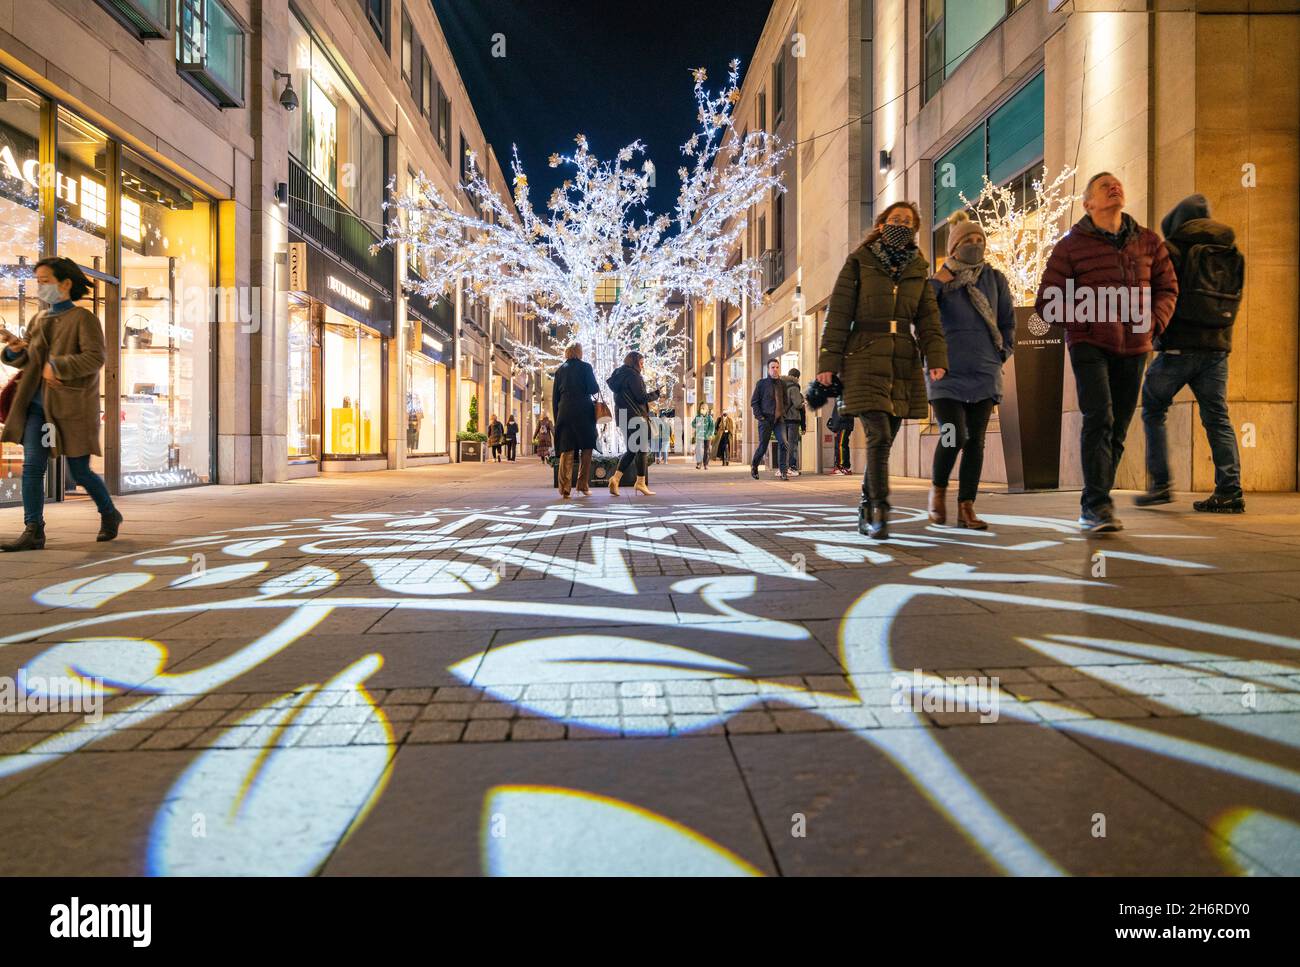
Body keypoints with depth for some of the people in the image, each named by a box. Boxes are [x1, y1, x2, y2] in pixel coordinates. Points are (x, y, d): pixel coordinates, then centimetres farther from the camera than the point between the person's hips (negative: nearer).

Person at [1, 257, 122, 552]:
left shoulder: (83, 318, -5)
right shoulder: (39, 320, 13)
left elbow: (95, 358, -17)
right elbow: (24, 361, 14)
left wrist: (57, 367, -25)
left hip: (72, 406, -5)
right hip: (38, 405, 5)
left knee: (80, 472, 3)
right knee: (32, 466, -6)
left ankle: (109, 514, 27)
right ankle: (33, 532, -6)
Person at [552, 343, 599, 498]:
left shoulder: (560, 370, 12)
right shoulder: (585, 367, 0)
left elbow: (555, 395, 12)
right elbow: (593, 389, -7)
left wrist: (557, 416, 15)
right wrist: (598, 387, 15)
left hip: (564, 413, 3)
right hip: (583, 413, -3)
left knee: (566, 450, 3)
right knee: (586, 448, 7)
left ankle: (565, 488, -4)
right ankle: (583, 486, 2)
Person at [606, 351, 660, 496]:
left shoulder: (619, 374, 17)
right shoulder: (633, 375, -11)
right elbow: (641, 397, -16)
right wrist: (657, 393, -1)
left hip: (623, 416, 9)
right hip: (635, 416, -9)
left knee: (632, 449, 14)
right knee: (642, 448, -1)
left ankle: (615, 477, 2)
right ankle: (640, 482, 2)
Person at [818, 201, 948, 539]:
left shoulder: (918, 270, 15)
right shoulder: (859, 262, 4)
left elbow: (928, 320, 7)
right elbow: (838, 314, -2)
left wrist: (936, 358, -9)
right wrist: (829, 361, -9)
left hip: (903, 362, 4)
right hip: (865, 359, -4)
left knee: (884, 440, 6)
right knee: (879, 436, -15)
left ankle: (866, 511, 18)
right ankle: (879, 513, -10)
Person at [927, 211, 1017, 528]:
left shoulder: (995, 279, 10)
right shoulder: (940, 281, 3)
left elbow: (1008, 321, 16)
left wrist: (1002, 354, 7)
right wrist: (940, 279, -15)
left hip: (985, 374, 3)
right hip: (948, 372, -3)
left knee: (975, 440, 1)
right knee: (953, 436, -14)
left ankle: (966, 508, 6)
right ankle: (938, 489, 12)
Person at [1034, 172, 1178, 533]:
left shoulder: (1148, 241, 11)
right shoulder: (1071, 246, -1)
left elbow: (1167, 287, 18)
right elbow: (1047, 301, -3)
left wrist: (1155, 322, 1)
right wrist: (1083, 323, -13)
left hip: (1134, 349, 5)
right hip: (1089, 346, -5)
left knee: (1118, 430, 7)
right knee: (1099, 418, -21)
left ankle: (1092, 507, 18)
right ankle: (1097, 504, -19)